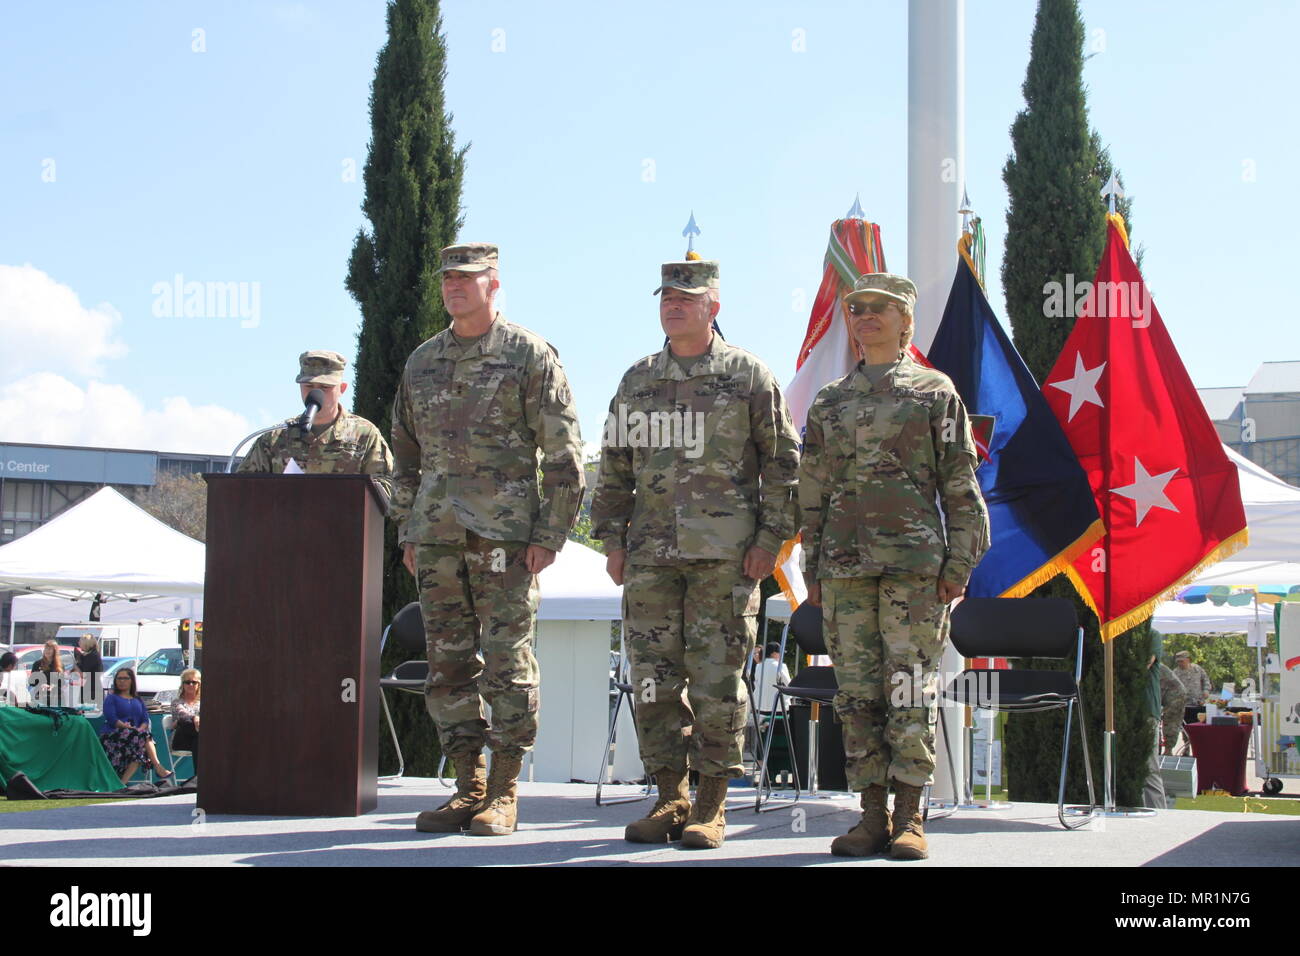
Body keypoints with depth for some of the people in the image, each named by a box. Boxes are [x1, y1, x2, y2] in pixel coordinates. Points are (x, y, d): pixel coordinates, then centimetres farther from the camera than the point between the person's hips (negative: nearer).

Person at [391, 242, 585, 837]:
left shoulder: (530, 356, 0)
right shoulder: (421, 362, 15)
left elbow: (564, 455, -3)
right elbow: (406, 457, 22)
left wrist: (550, 535, -9)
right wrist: (407, 533, 15)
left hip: (505, 534, -5)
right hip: (436, 538, 5)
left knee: (506, 664, -4)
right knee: (448, 664, 5)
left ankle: (503, 793, 4)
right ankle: (468, 787, 13)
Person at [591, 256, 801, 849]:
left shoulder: (749, 376, 3)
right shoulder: (638, 380, 15)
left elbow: (783, 464, 2)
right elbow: (615, 465, 17)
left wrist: (771, 538, -5)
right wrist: (611, 538, 9)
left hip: (726, 554, -4)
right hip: (650, 554, 4)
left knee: (716, 679, -3)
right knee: (654, 677, 3)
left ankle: (712, 805, 5)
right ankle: (670, 798, 12)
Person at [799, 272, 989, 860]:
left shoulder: (935, 392, 7)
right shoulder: (829, 403, 16)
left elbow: (961, 487, 4)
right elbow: (813, 493, 17)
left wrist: (958, 564, -4)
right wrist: (813, 570, 11)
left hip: (914, 561, -3)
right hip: (843, 565, 3)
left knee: (910, 691, -4)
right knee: (857, 692, 2)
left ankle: (909, 818, 2)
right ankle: (872, 816, 8)